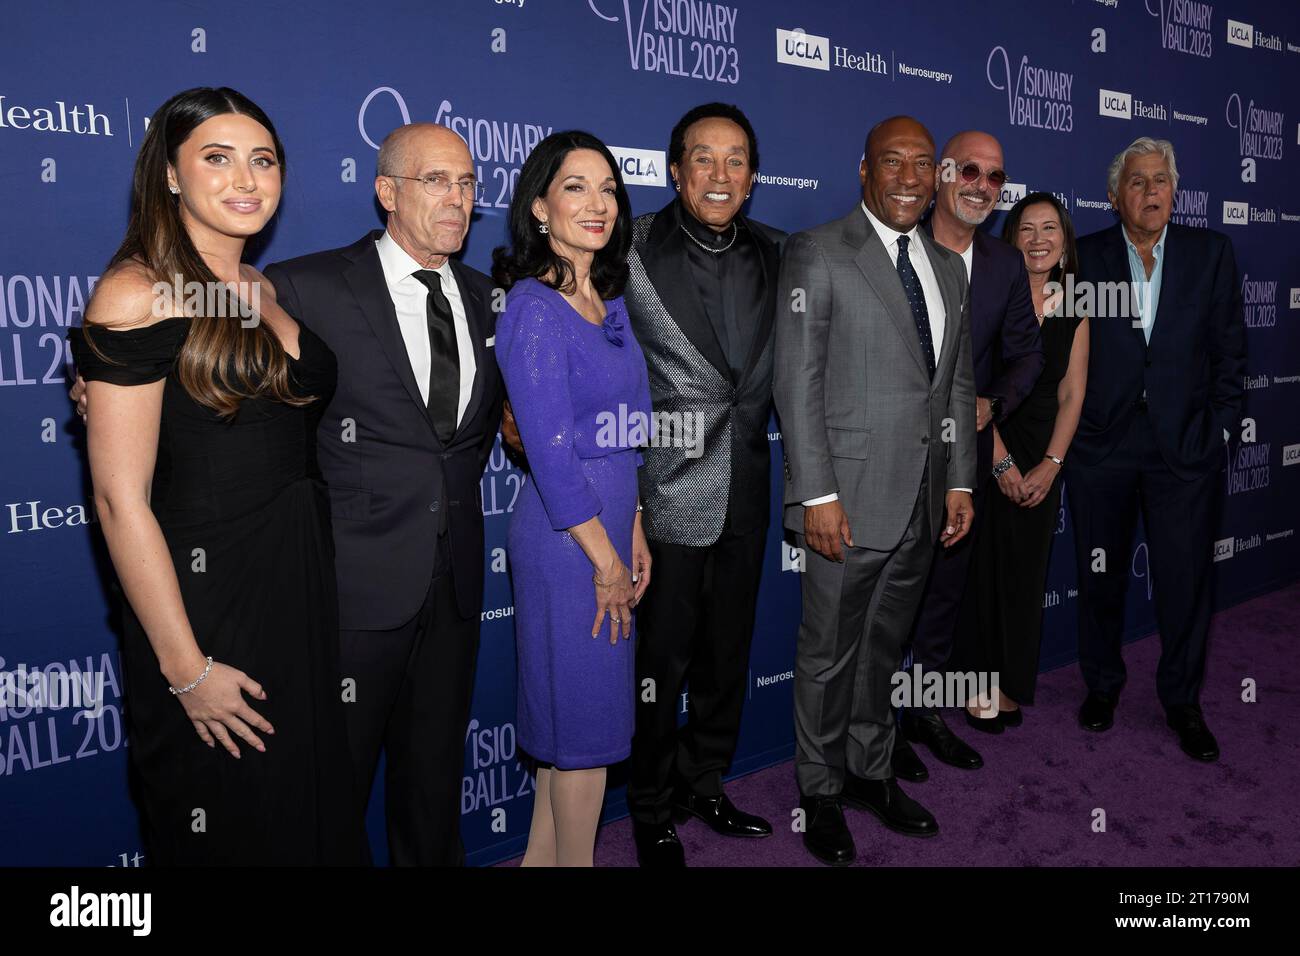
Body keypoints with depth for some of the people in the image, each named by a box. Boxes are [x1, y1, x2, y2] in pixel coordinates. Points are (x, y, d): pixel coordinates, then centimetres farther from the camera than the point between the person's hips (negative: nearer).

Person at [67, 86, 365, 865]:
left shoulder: (271, 292, 9)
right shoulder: (139, 294, -12)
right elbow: (121, 499, -16)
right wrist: (186, 668, -16)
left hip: (306, 585, 7)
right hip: (204, 593, -6)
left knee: (311, 808, 19)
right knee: (221, 827, 11)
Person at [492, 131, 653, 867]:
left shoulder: (610, 301, 11)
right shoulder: (534, 307, -14)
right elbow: (551, 453, -18)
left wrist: (634, 532, 9)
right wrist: (605, 558, -14)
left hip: (609, 523, 8)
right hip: (566, 534, -8)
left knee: (571, 710, 18)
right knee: (589, 718, 5)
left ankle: (542, 854, 35)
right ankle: (574, 859, 25)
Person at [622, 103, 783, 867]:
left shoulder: (774, 254, 5)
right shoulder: (633, 251, -9)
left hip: (746, 494, 5)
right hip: (669, 489, -5)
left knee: (729, 650, 17)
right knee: (662, 658, 7)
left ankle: (705, 785, 39)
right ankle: (654, 813, 28)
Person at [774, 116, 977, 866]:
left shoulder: (949, 268, 14)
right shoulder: (817, 254, -6)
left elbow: (959, 383, 16)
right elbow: (798, 382, -12)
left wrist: (960, 481, 8)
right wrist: (817, 494, -17)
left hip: (924, 502, 6)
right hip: (851, 497, -6)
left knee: (885, 649, 18)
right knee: (830, 654, 7)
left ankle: (872, 771, 35)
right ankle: (823, 791, 25)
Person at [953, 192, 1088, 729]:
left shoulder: (1073, 308, 7)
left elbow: (1072, 394, 5)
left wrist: (1049, 465, -6)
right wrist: (1002, 462, -15)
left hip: (1042, 457, 4)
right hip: (983, 450, -4)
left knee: (1026, 573, 10)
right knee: (981, 569, 1)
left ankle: (1011, 684, 25)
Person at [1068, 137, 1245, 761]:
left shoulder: (1211, 253, 5)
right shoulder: (1083, 257, 1)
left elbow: (1228, 349, 5)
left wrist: (1220, 428, 0)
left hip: (1185, 446, 1)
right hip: (1101, 445, 0)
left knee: (1185, 579, 5)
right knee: (1100, 575, 11)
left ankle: (1182, 700, 24)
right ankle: (1102, 685, 30)